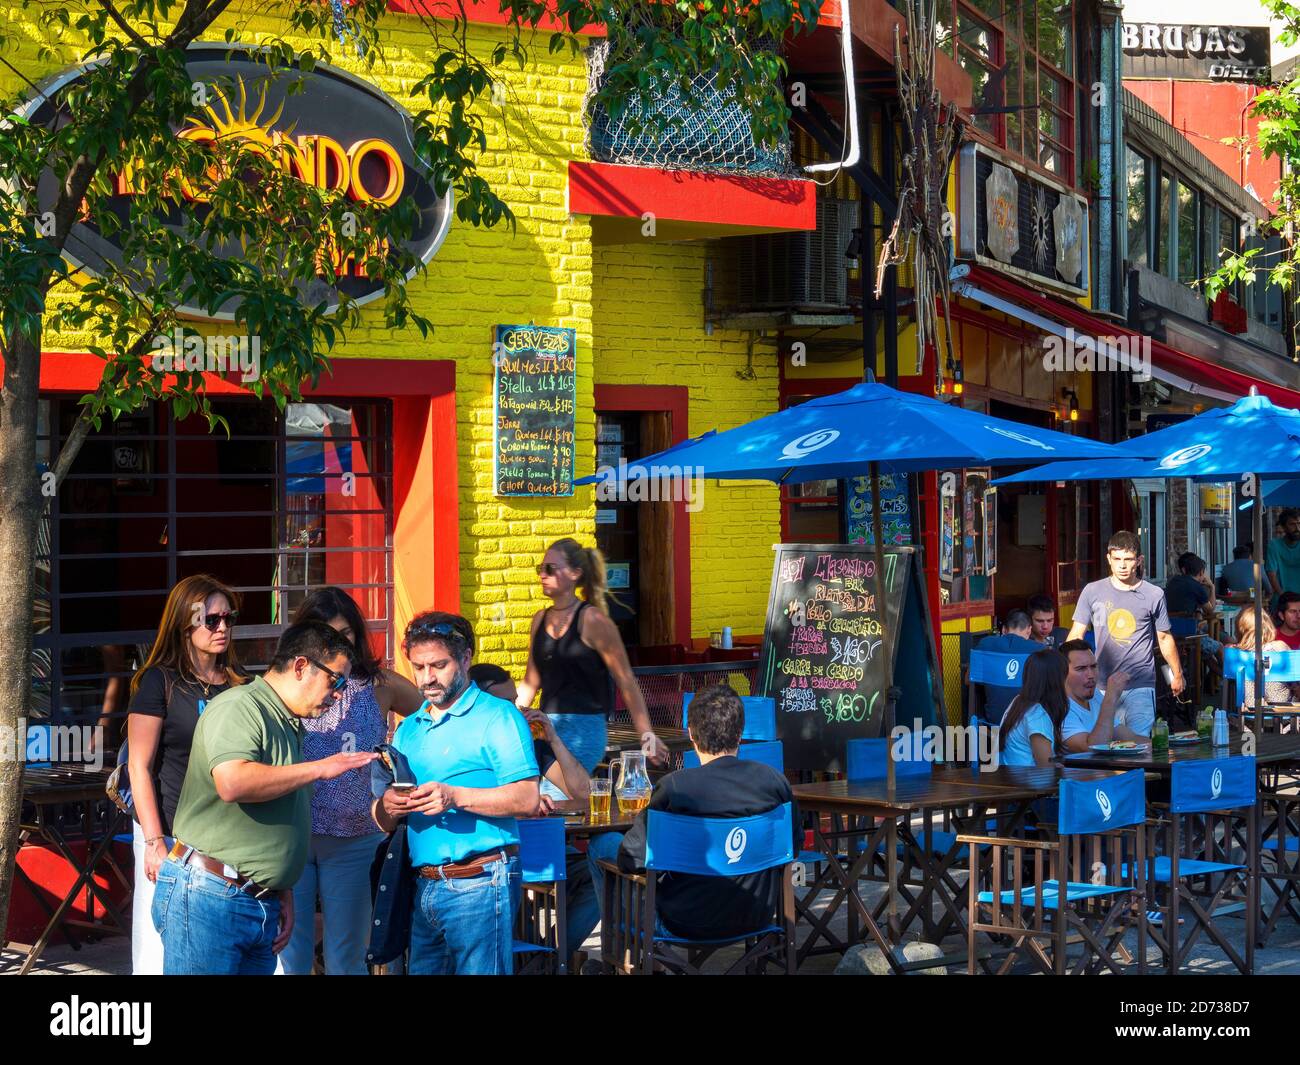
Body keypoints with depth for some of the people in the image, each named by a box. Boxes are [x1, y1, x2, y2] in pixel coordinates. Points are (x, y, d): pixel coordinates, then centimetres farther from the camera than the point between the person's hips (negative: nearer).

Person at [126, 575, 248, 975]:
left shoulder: (238, 684, 10)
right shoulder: (160, 681, -4)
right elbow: (139, 766, -6)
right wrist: (155, 842, -13)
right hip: (171, 835, -5)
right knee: (162, 955, -3)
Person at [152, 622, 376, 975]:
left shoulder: (289, 727, 18)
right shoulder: (239, 707, -10)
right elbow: (232, 783, -28)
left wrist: (283, 893, 19)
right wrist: (319, 768, -20)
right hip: (208, 895, -9)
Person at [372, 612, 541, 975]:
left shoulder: (497, 717, -3)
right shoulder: (408, 729, 18)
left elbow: (527, 800, -14)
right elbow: (383, 822, 15)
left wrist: (455, 796, -23)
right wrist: (389, 807, -8)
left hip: (478, 883, -6)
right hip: (425, 887, 7)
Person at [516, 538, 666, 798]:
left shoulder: (592, 620, -8)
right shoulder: (540, 620, 12)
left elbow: (626, 682, -8)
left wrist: (647, 735, -11)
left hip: (583, 728, -7)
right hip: (547, 728, 7)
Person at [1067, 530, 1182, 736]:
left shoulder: (1154, 595, 4)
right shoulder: (1093, 592, 5)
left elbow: (1164, 638, 16)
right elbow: (1076, 636, 8)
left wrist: (1177, 675, 24)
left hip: (1141, 684, -1)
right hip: (1103, 683, 1)